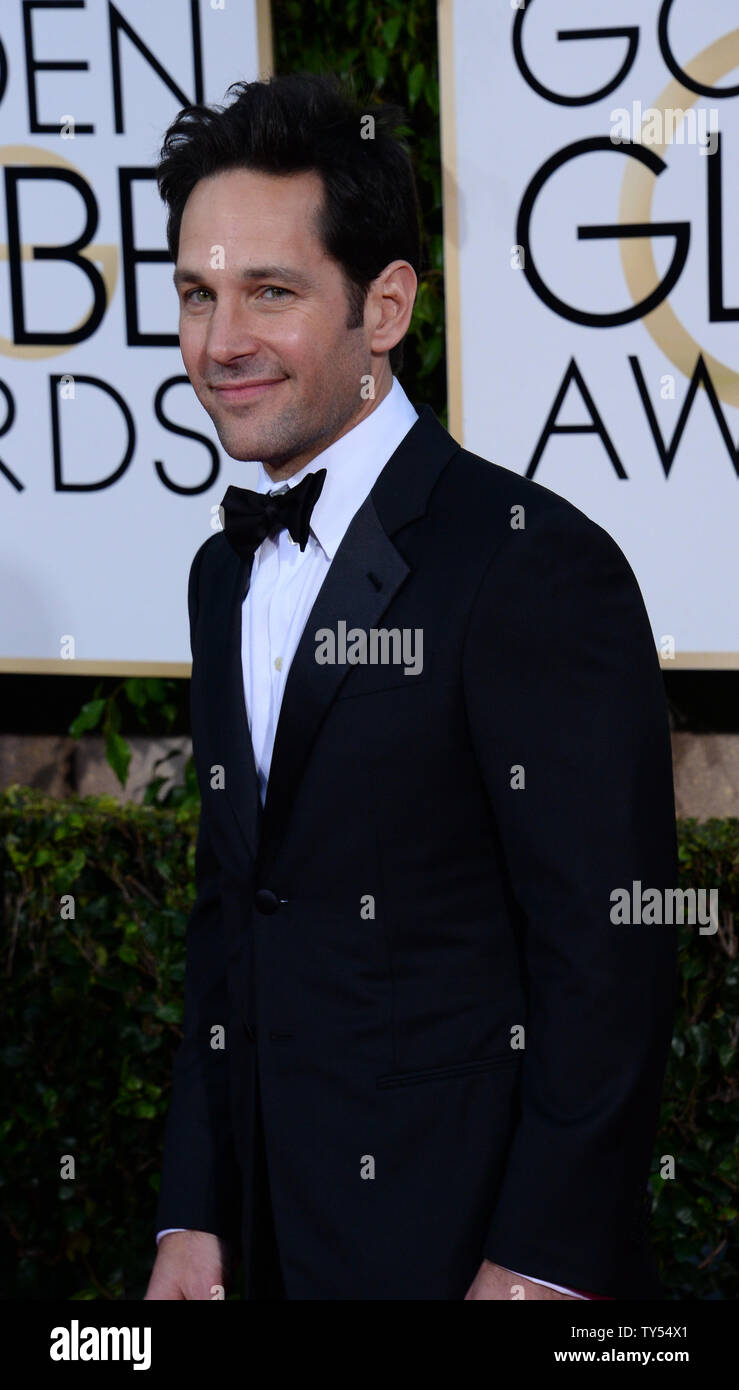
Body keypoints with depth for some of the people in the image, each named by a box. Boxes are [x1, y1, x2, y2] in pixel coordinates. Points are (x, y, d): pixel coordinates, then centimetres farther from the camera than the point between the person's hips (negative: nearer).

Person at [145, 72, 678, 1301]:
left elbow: (609, 961, -18)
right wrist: (192, 1220, 9)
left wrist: (542, 1264, -18)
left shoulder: (536, 565, -16)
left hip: (474, 1242, -7)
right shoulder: (225, 574, 10)